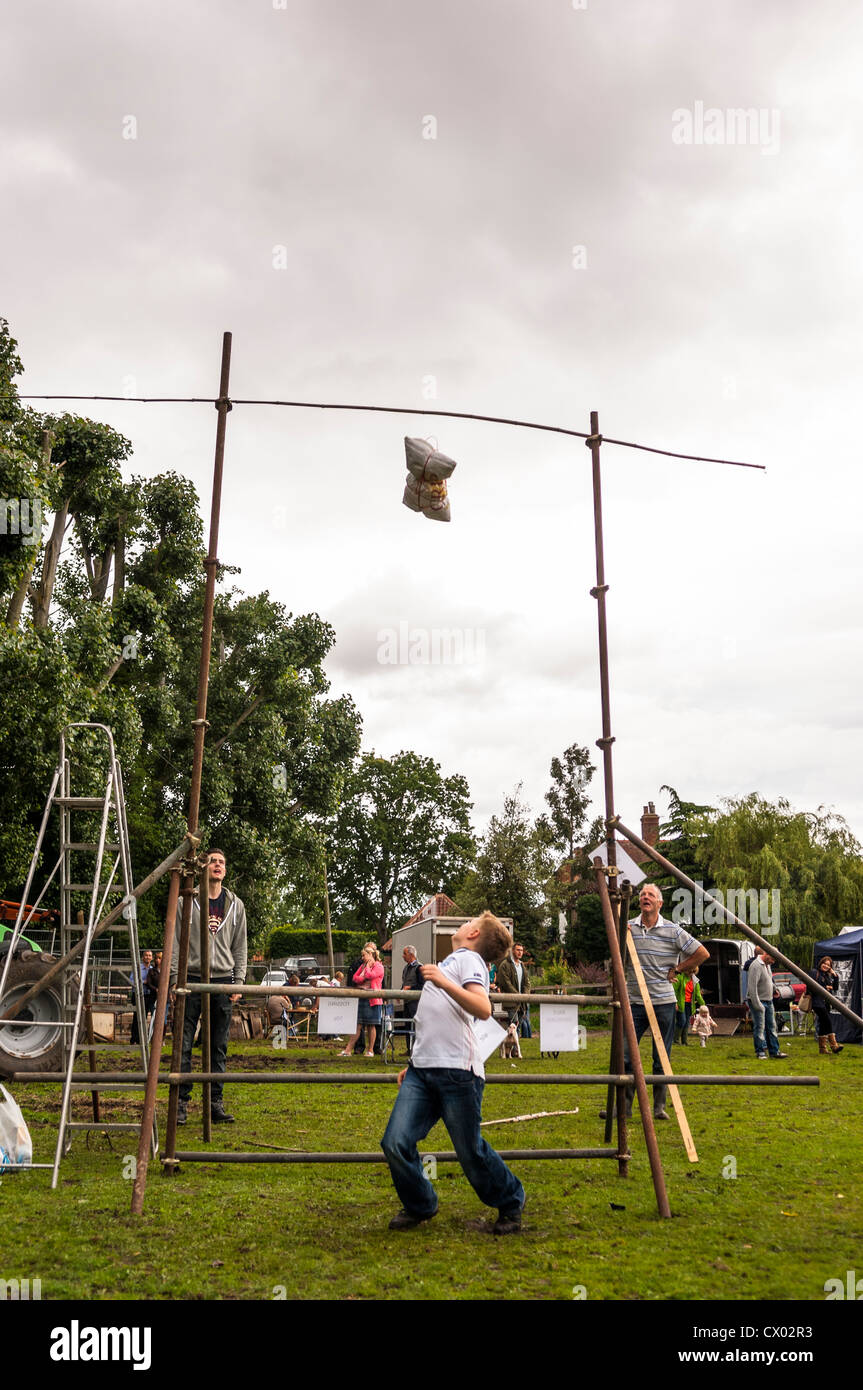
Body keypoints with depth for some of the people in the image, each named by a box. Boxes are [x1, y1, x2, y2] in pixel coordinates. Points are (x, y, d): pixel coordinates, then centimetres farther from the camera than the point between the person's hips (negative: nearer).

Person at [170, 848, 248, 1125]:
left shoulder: (236, 905, 11)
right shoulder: (186, 903, 3)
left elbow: (240, 946, 12)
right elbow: (175, 943, 2)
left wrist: (239, 981, 4)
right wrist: (175, 980, -5)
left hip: (222, 980, 2)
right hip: (192, 979, -2)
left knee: (219, 1046, 5)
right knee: (184, 1044, -2)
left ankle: (215, 1103, 11)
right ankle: (181, 1102, 5)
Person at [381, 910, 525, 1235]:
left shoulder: (469, 959, 0)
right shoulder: (451, 961, 26)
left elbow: (483, 1009, -19)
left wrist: (443, 983, -28)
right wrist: (414, 1063, 27)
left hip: (457, 1071, -7)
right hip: (422, 1071, 7)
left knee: (471, 1152, 0)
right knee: (395, 1143, -4)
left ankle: (511, 1204, 25)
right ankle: (419, 1207, 18)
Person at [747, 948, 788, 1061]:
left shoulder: (767, 965, 11)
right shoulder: (756, 966, -19)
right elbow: (752, 987, -24)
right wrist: (757, 1004, -23)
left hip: (768, 1001, 10)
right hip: (759, 1001, -10)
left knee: (771, 1026, 11)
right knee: (760, 1027, -6)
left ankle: (774, 1051, 17)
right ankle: (760, 1052, 0)